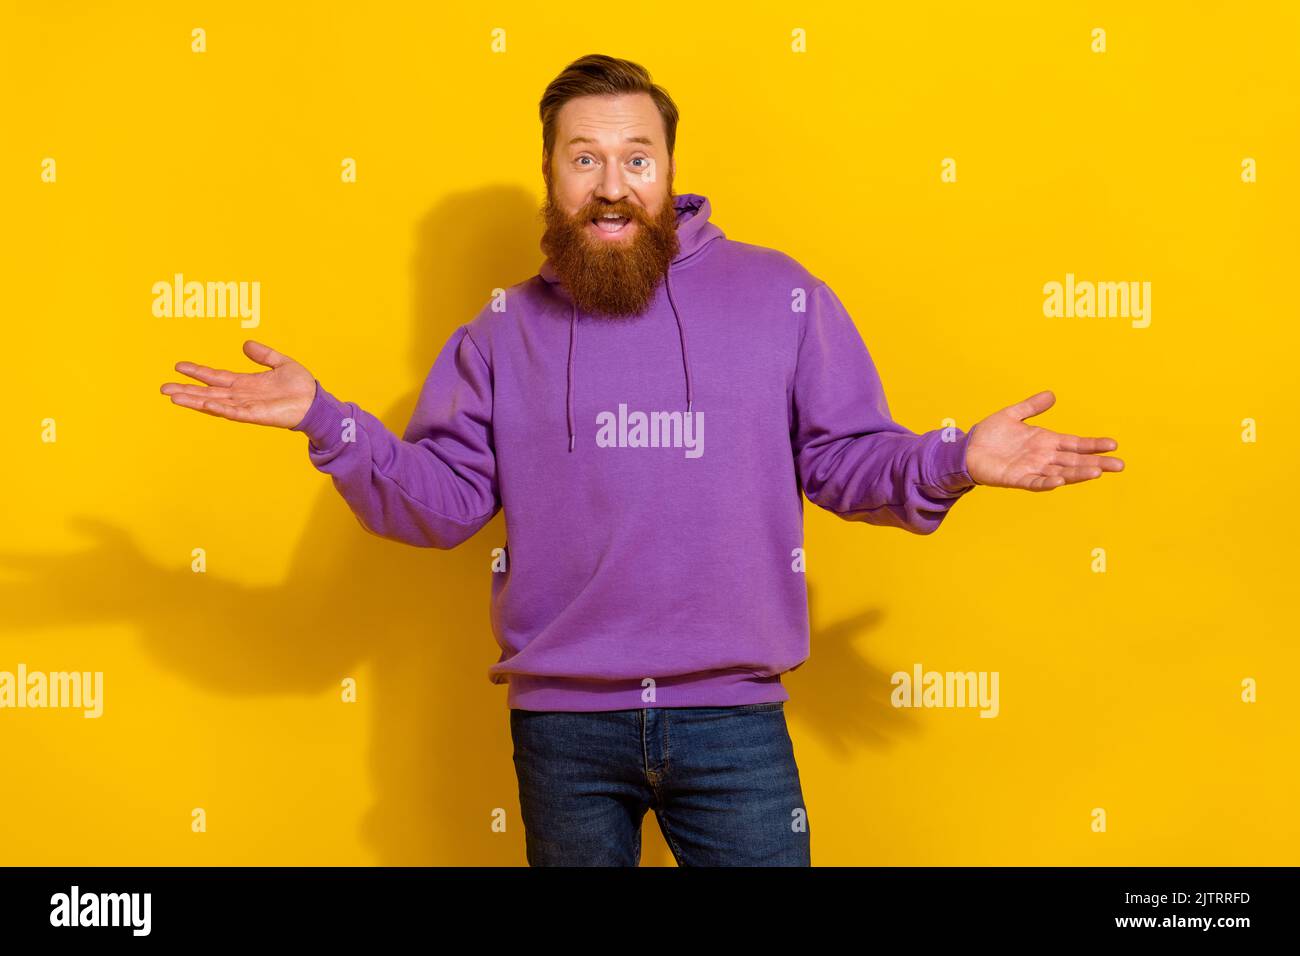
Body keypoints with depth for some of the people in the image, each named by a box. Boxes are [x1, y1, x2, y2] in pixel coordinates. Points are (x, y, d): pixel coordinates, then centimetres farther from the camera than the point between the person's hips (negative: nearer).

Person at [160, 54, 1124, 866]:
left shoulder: (779, 295, 2)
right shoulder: (505, 329, 8)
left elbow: (846, 459, 3)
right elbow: (441, 500, 4)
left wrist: (952, 463, -15)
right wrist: (326, 420, -9)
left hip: (733, 718, -1)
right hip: (562, 722, 2)